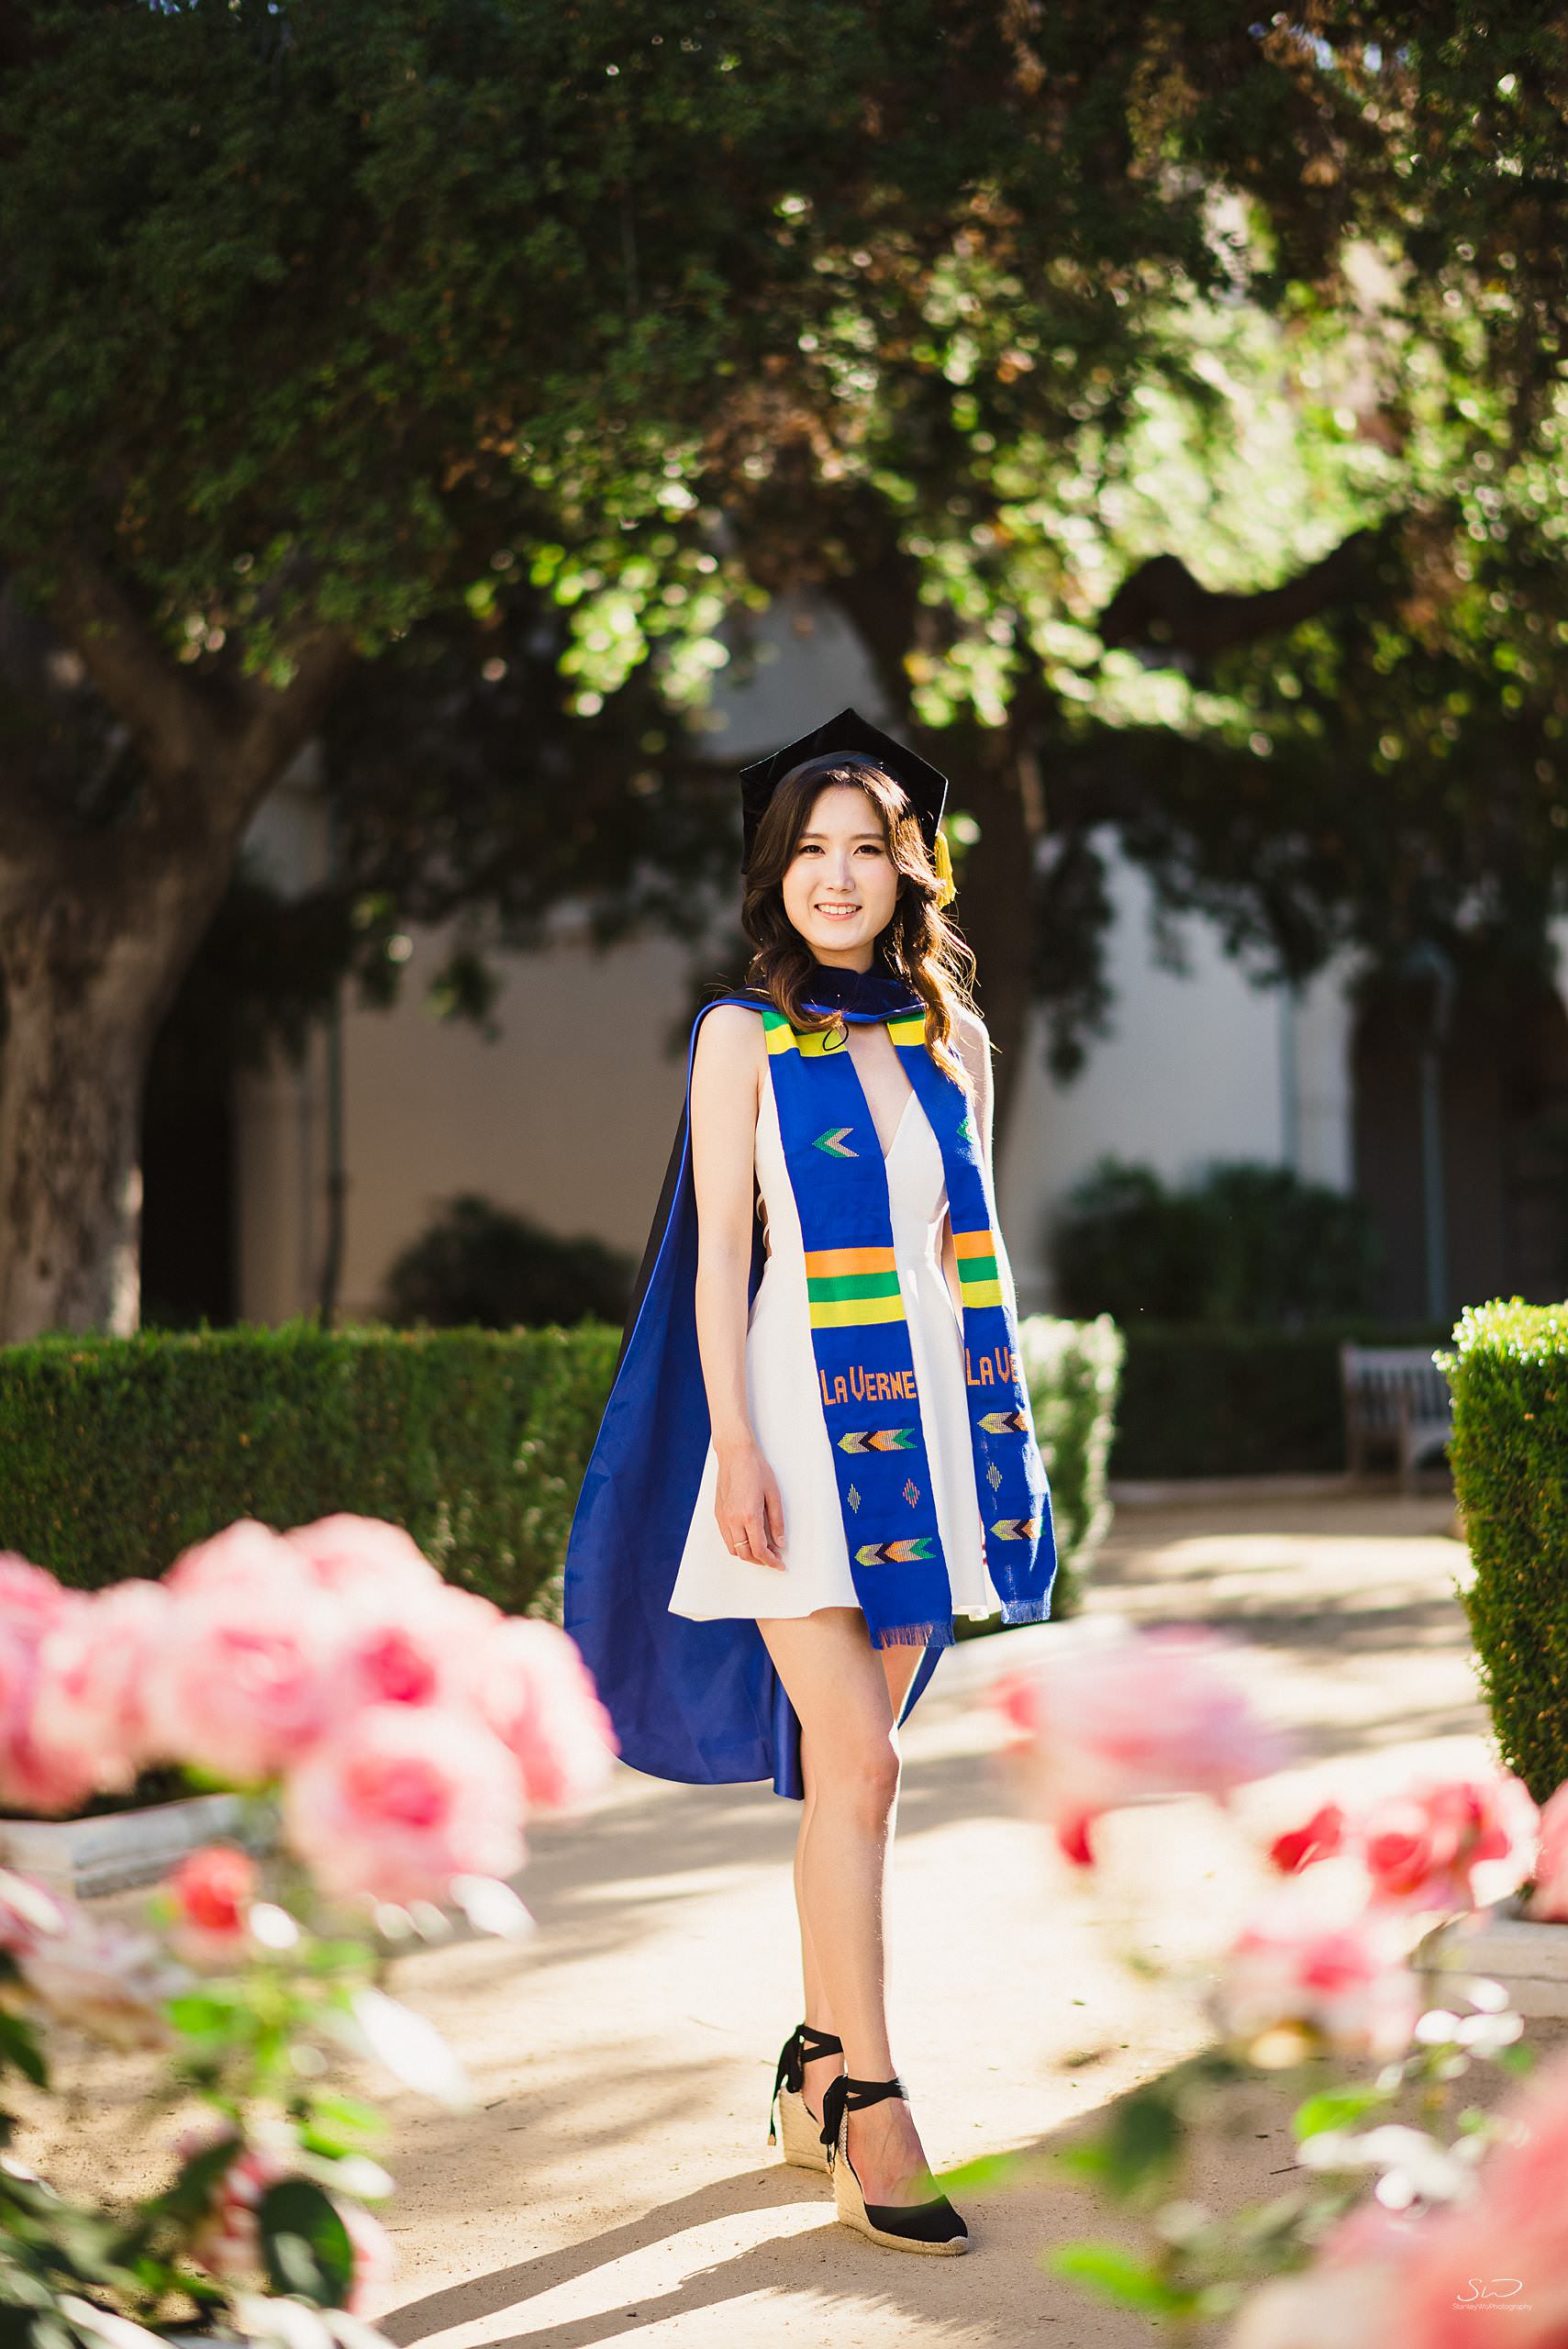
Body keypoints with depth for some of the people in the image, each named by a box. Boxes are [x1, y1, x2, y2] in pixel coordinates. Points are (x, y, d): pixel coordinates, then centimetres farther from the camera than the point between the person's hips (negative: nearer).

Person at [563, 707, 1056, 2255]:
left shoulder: (952, 1039, 11)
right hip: (801, 1413, -4)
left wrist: (1006, 1432, 12)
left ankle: (815, 2074, 18)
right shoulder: (743, 1034, 0)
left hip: (933, 1417, 4)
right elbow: (720, 1254, -3)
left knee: (854, 1760, 8)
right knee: (855, 1765, -11)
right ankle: (873, 2111, -7)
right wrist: (736, 1446, -12)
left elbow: (978, 1243, 15)